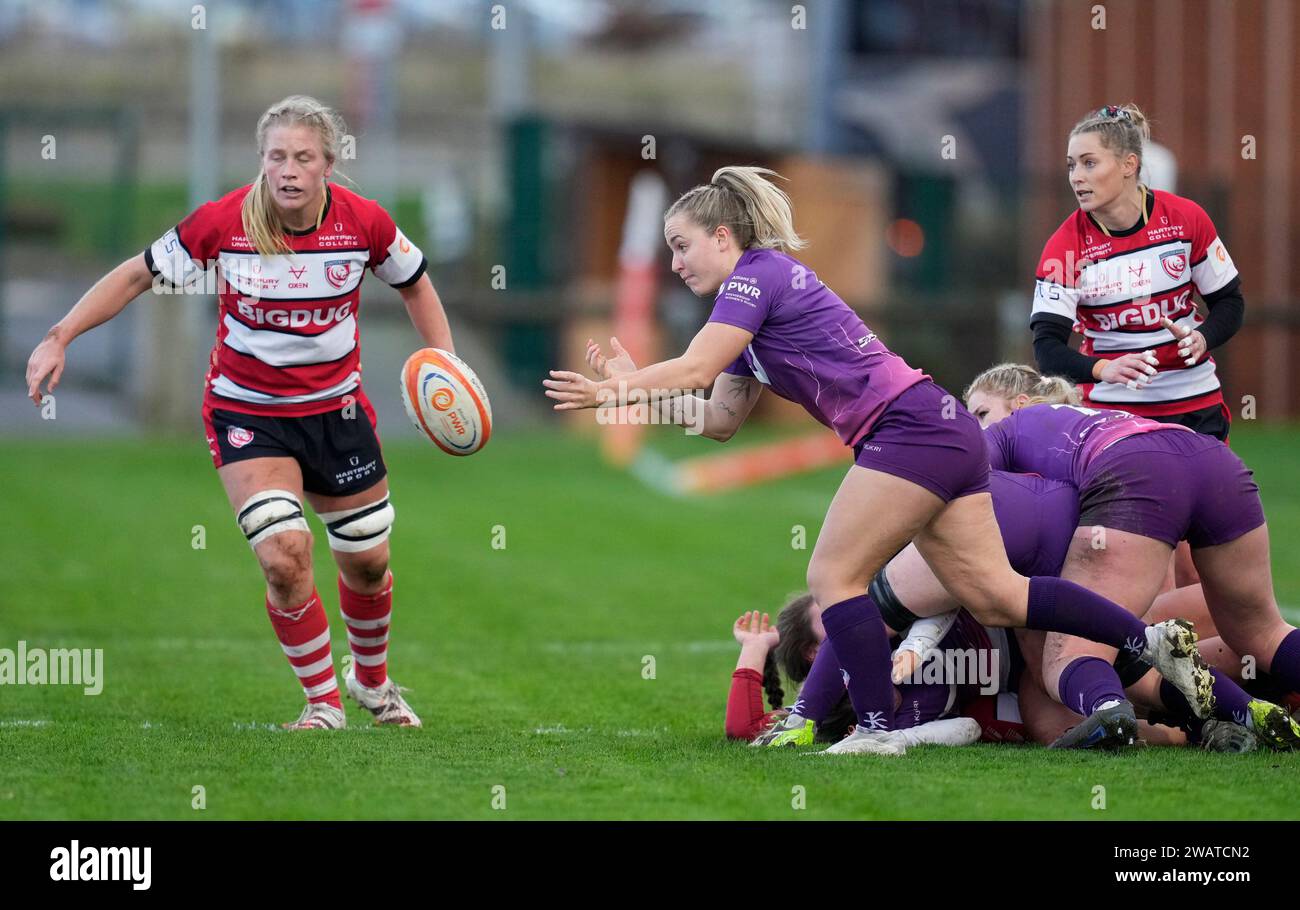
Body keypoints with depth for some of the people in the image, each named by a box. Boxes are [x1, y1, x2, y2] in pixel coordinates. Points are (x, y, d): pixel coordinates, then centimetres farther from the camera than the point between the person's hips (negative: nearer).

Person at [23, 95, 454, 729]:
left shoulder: (365, 222, -14)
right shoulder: (223, 221, -19)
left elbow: (414, 284, 7)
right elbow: (137, 275, -8)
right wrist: (59, 338, -15)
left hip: (335, 408, 2)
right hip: (245, 410, -2)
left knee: (367, 562, 12)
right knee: (283, 557, -19)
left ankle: (372, 682, 42)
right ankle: (322, 701, 2)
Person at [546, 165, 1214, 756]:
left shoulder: (757, 273, -5)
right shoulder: (760, 291, 23)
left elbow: (695, 370, -16)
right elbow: (719, 419, 22)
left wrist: (608, 391, -8)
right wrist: (631, 385, 17)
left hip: (911, 430, -10)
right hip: (946, 433, 10)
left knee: (832, 576, -6)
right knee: (993, 595, 5)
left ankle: (877, 732, -7)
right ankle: (1153, 637, 3)